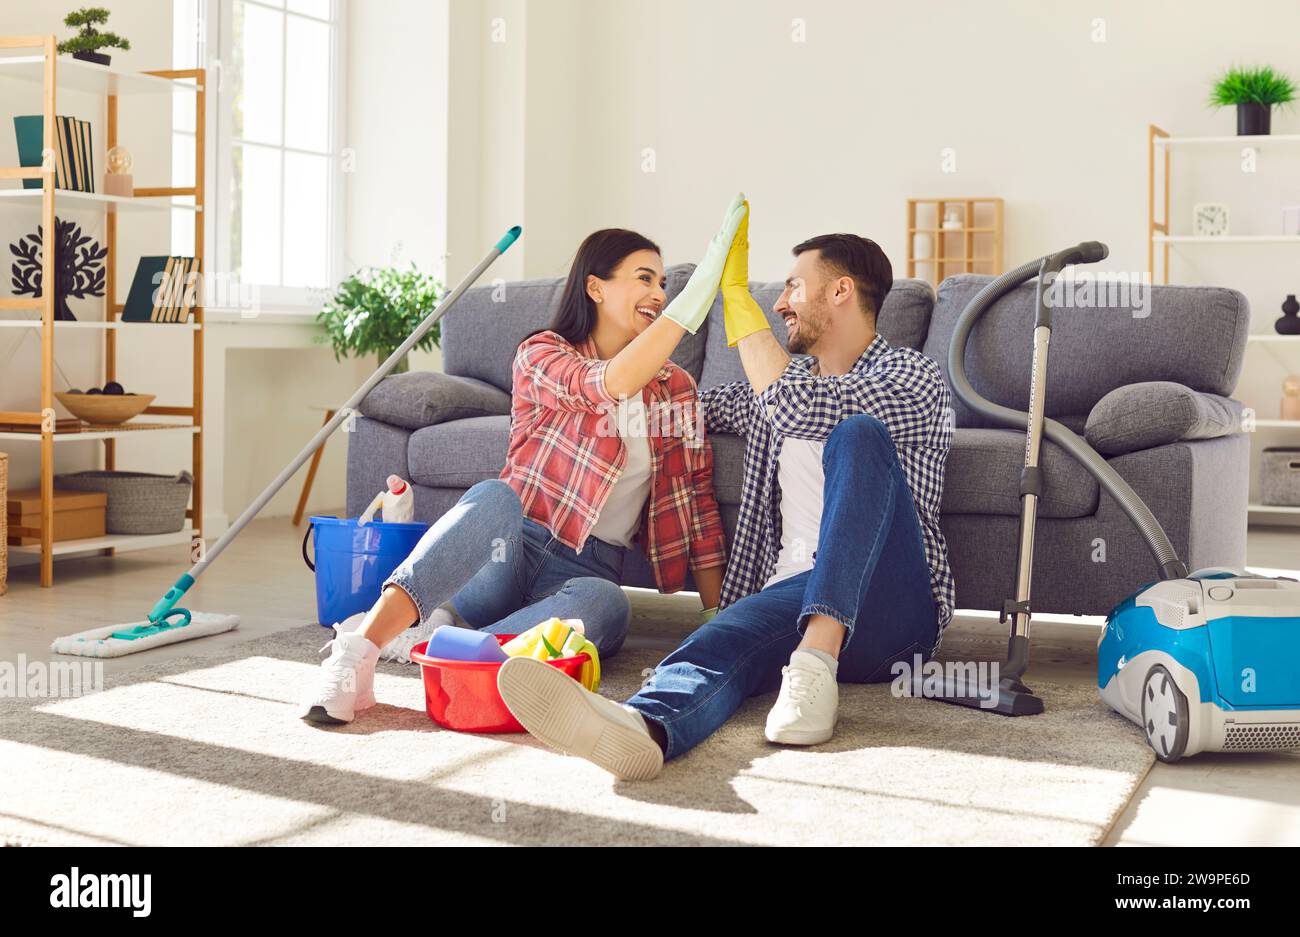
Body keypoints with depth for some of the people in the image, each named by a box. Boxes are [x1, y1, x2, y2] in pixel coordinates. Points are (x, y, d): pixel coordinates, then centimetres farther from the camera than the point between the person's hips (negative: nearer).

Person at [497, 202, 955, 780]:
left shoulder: (912, 376, 5)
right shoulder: (783, 380, 28)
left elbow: (802, 411, -15)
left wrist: (737, 292, -10)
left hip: (890, 607, -4)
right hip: (790, 596, 4)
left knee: (856, 433, -29)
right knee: (728, 633, -33)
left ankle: (816, 660, -44)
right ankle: (643, 726, -68)